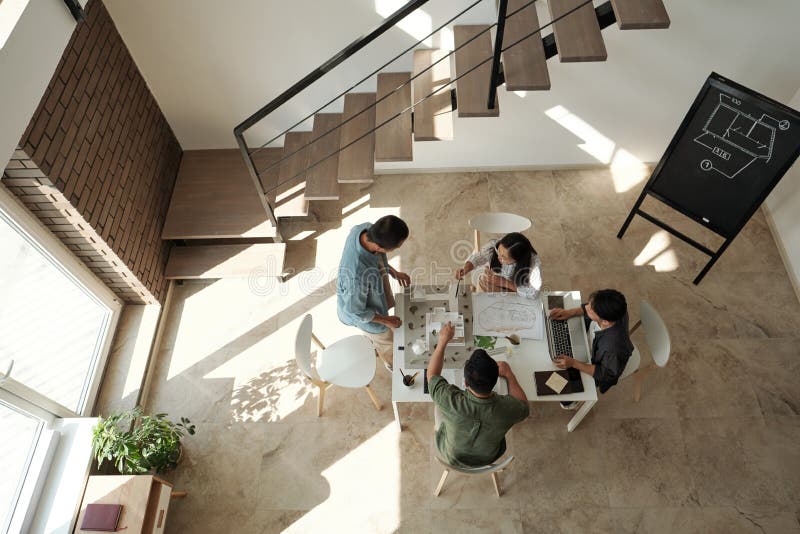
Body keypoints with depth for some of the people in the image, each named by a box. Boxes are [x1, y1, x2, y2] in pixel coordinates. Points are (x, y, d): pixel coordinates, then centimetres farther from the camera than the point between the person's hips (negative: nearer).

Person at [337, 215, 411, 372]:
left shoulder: (364, 229, -29)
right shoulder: (357, 274, -49)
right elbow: (354, 310, -28)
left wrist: (395, 273, -3)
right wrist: (386, 320, -15)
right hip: (366, 314, -5)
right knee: (386, 342, 27)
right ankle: (392, 365, 59)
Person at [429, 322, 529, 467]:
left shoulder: (451, 402, -42)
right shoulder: (506, 408, -39)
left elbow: (432, 374, -20)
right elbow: (524, 407, -12)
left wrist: (443, 340, -12)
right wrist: (509, 374, -7)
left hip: (451, 457, -1)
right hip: (488, 458, 1)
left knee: (439, 407, 22)